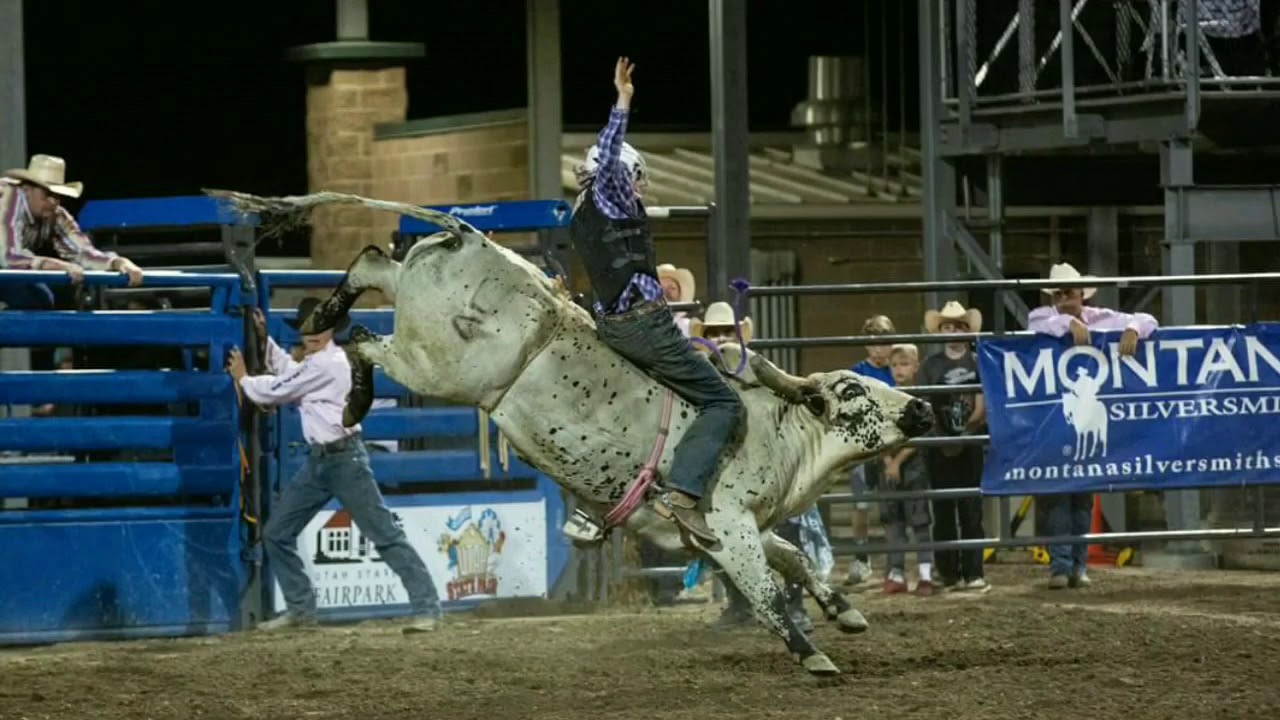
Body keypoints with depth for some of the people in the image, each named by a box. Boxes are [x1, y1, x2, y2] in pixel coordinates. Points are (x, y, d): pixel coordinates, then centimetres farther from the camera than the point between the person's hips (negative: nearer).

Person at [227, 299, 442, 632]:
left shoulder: (326, 364, -15)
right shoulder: (317, 361, 14)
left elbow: (275, 392, -9)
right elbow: (288, 371, 32)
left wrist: (243, 379, 8)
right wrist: (264, 340, 23)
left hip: (345, 458, -10)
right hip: (318, 462, 10)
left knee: (385, 534, -10)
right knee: (276, 532, 9)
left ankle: (426, 607, -11)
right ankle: (300, 608, 17)